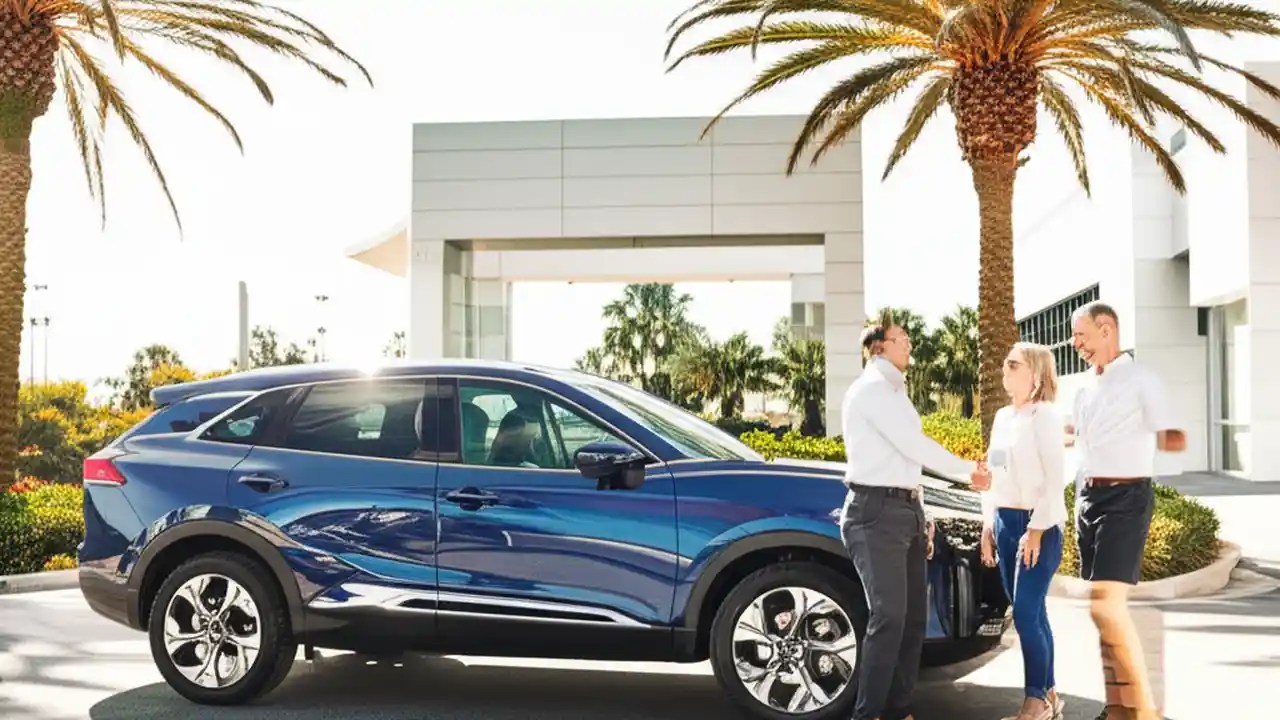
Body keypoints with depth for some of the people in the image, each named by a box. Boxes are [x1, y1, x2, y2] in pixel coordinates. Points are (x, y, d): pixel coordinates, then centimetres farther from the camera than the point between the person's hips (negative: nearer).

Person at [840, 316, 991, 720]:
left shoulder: (894, 392, 23)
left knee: (914, 616, 7)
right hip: (877, 511, -10)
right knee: (889, 616, -15)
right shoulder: (873, 388, -8)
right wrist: (970, 470, -3)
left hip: (905, 511, 10)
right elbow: (916, 447, -14)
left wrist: (921, 518, 18)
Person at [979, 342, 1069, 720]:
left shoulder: (1044, 415, -9)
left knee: (1025, 613, -9)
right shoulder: (1002, 417, 14)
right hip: (1005, 521, 7)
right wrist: (988, 525, 14)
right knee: (1031, 613, 9)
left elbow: (1055, 478, -14)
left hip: (1038, 525, -7)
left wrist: (1037, 529, -18)